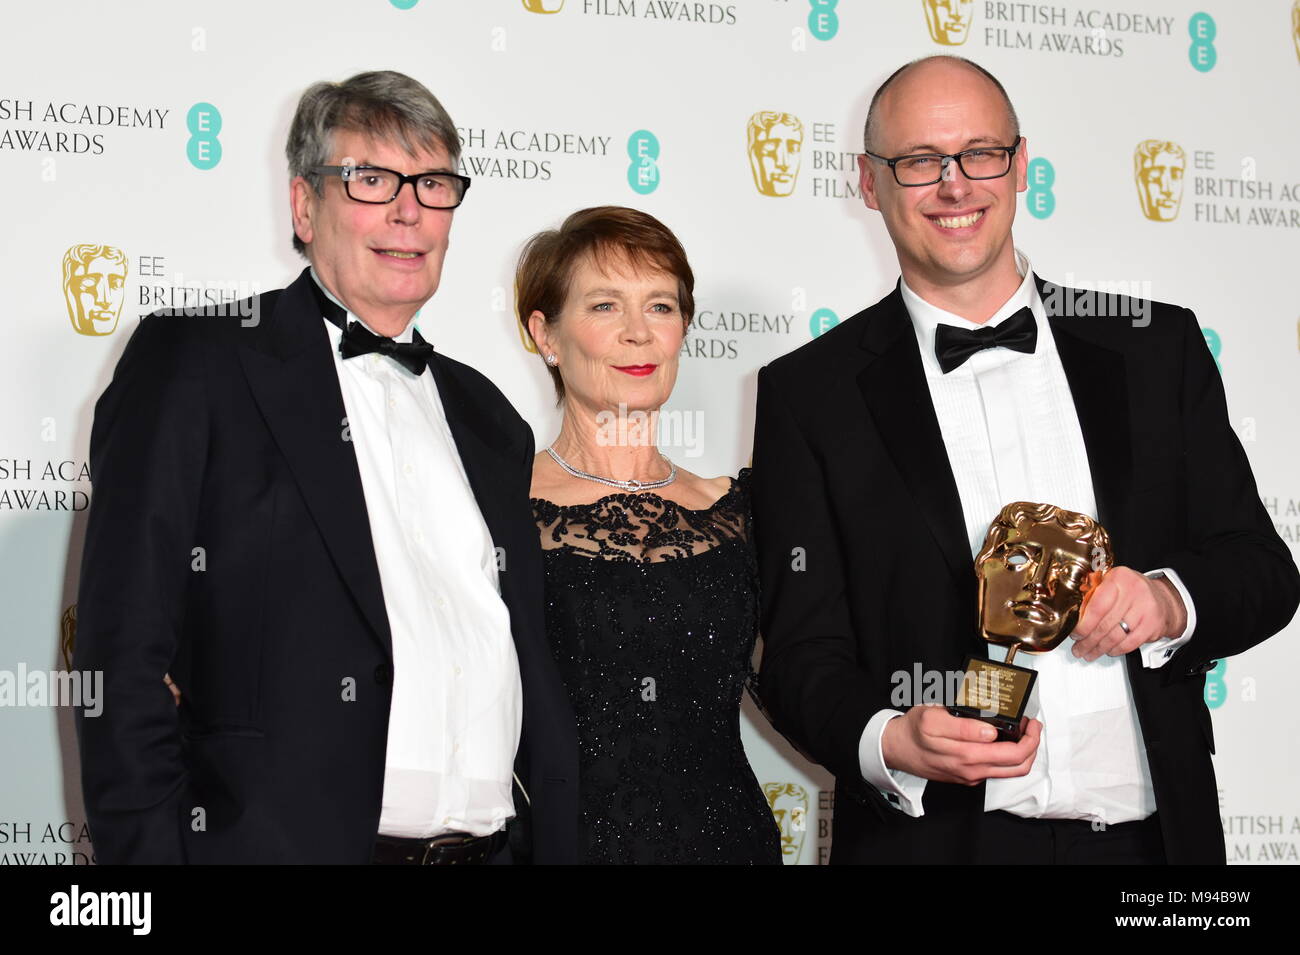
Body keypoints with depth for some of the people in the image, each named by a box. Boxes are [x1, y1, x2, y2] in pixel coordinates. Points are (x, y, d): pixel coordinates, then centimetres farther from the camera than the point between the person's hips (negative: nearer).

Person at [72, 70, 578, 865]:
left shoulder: (486, 415, 18)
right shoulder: (190, 365, -1)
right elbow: (126, 661, -8)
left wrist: (557, 845, 7)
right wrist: (152, 852, -15)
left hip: (498, 844, 5)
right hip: (285, 839, -5)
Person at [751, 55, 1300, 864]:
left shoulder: (1156, 349, 5)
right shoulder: (811, 395, -2)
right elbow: (804, 653, -5)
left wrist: (1171, 602, -15)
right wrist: (889, 743, -25)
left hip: (1151, 829, 2)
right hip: (935, 836, -2)